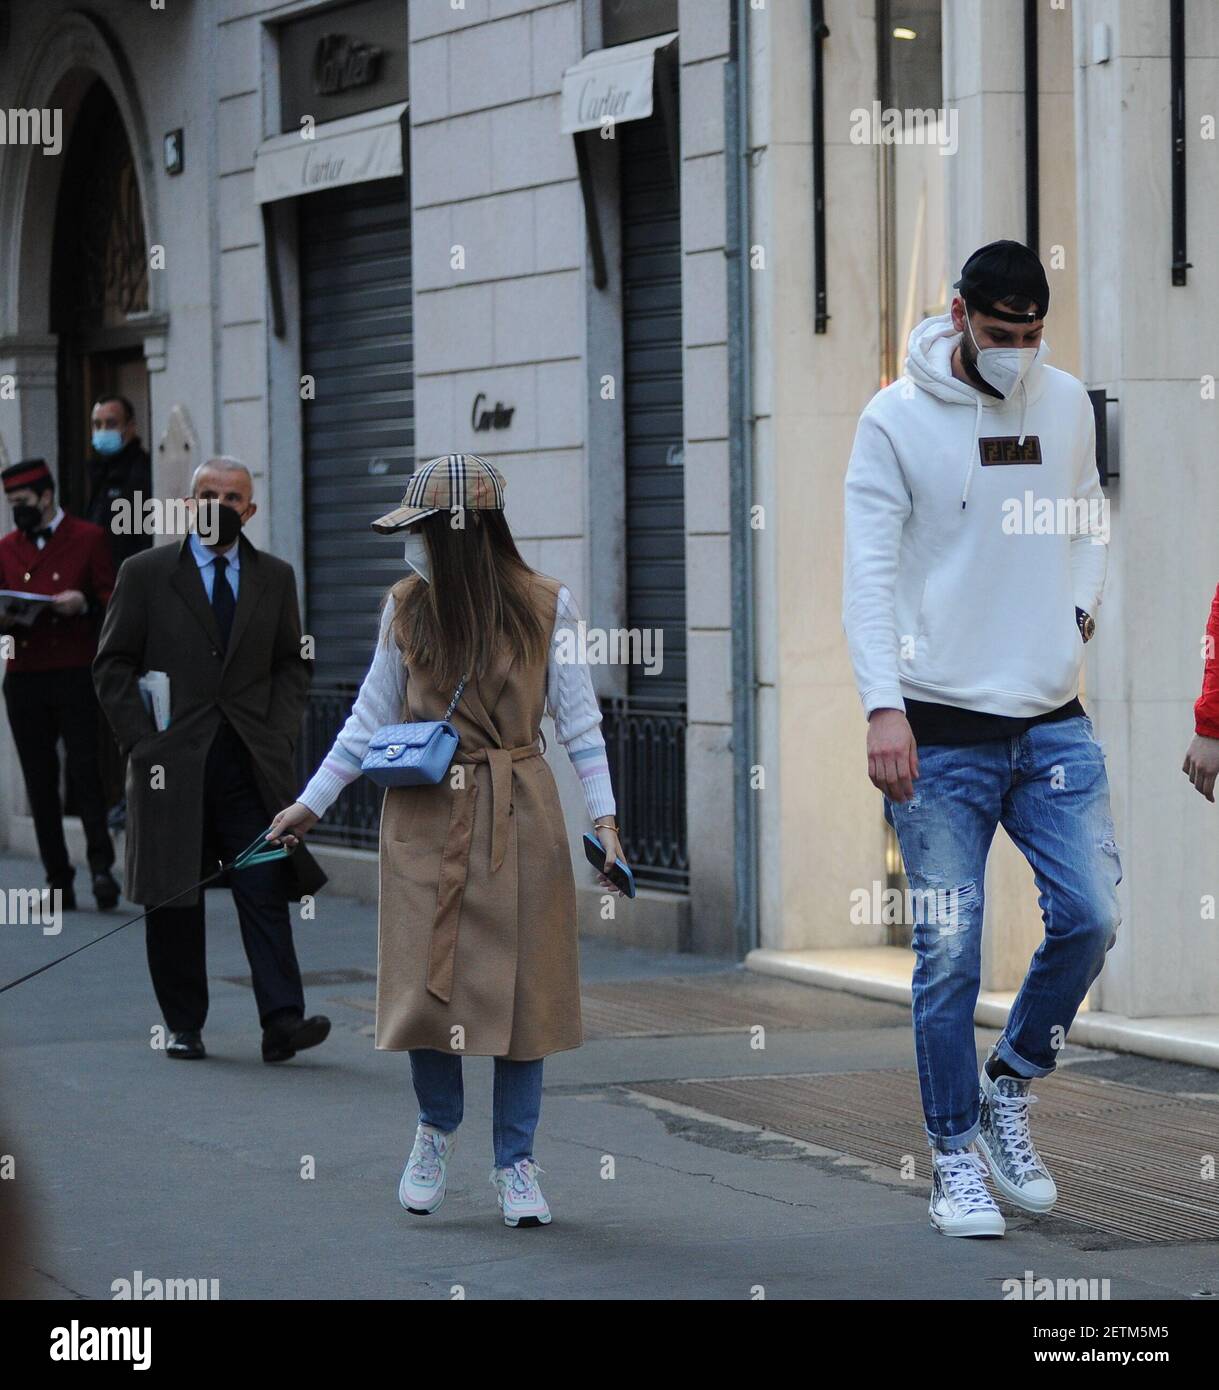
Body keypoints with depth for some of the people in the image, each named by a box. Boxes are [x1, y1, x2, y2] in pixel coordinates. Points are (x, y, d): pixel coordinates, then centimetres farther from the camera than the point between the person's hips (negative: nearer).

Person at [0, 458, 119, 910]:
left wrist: (83, 603, -18)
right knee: (40, 783, 2)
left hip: (76, 676, -3)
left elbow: (112, 601, 2)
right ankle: (59, 882, 5)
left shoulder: (88, 539, 4)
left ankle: (101, 867, -4)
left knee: (85, 770, -9)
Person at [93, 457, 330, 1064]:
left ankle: (282, 1021, -14)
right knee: (173, 900, 3)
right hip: (172, 763, -1)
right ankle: (183, 1025, 11)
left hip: (250, 763, 1)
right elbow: (113, 665, 4)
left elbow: (291, 664, 16)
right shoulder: (146, 574, 4)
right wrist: (142, 741, -5)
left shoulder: (275, 578, 12)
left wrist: (279, 735, 1)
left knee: (266, 890, -9)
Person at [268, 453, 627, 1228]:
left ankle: (516, 1163, 11)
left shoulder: (546, 607, -1)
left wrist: (604, 818, -6)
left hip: (517, 817, -1)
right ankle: (437, 1126, 23)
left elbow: (579, 721, 2)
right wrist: (312, 804, 13)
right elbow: (370, 720, 13)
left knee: (521, 985, -1)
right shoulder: (407, 608, 5)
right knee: (424, 982, -4)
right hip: (426, 818, 1)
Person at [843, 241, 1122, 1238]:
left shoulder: (1066, 402, 8)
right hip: (942, 730, -4)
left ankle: (1011, 1087, 20)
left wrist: (1081, 606, 2)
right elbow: (870, 568, -10)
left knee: (1090, 918, -3)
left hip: (1053, 722, 4)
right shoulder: (898, 420, -6)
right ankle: (957, 1156, 10)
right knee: (949, 951, -3)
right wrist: (883, 705, -19)